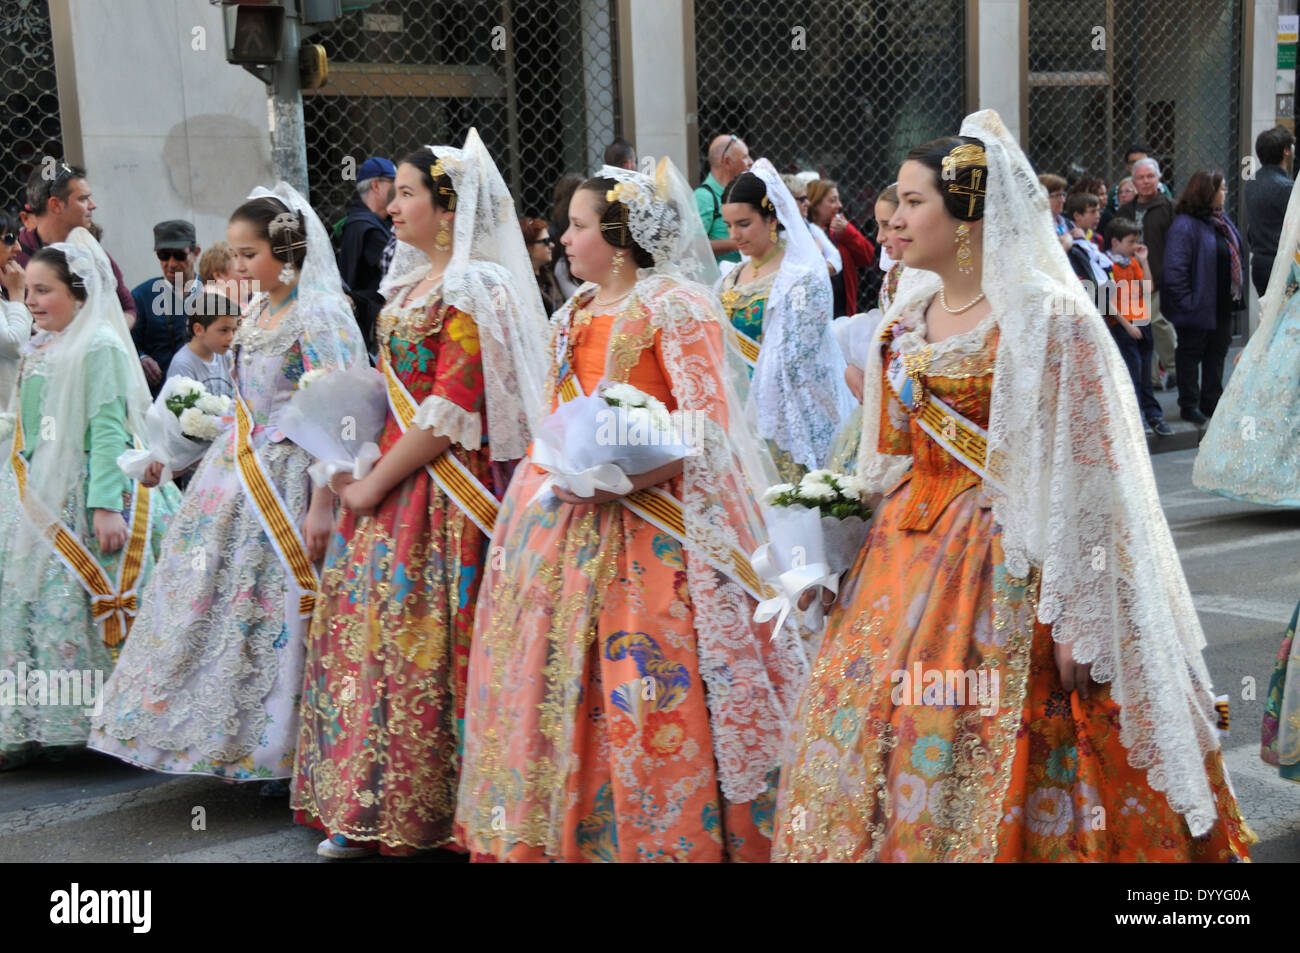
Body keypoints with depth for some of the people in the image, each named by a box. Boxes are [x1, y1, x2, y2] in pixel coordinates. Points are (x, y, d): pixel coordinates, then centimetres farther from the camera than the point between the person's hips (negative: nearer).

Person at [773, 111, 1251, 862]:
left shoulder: (1044, 315, -11)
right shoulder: (911, 314, 10)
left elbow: (1079, 475, -14)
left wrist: (1073, 615, -17)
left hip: (1003, 562, -7)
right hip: (909, 549, 7)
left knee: (982, 750, -2)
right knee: (880, 735, 10)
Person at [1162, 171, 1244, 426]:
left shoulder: (1221, 220, 9)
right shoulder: (1184, 226, -19)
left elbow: (1236, 255, 20)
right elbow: (1175, 269, -24)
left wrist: (1237, 289, 13)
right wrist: (1186, 301, -24)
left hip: (1222, 305, 9)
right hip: (1198, 307, -9)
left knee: (1217, 352, 16)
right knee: (1190, 355, 5)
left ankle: (1212, 402, 27)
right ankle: (1189, 405, 16)